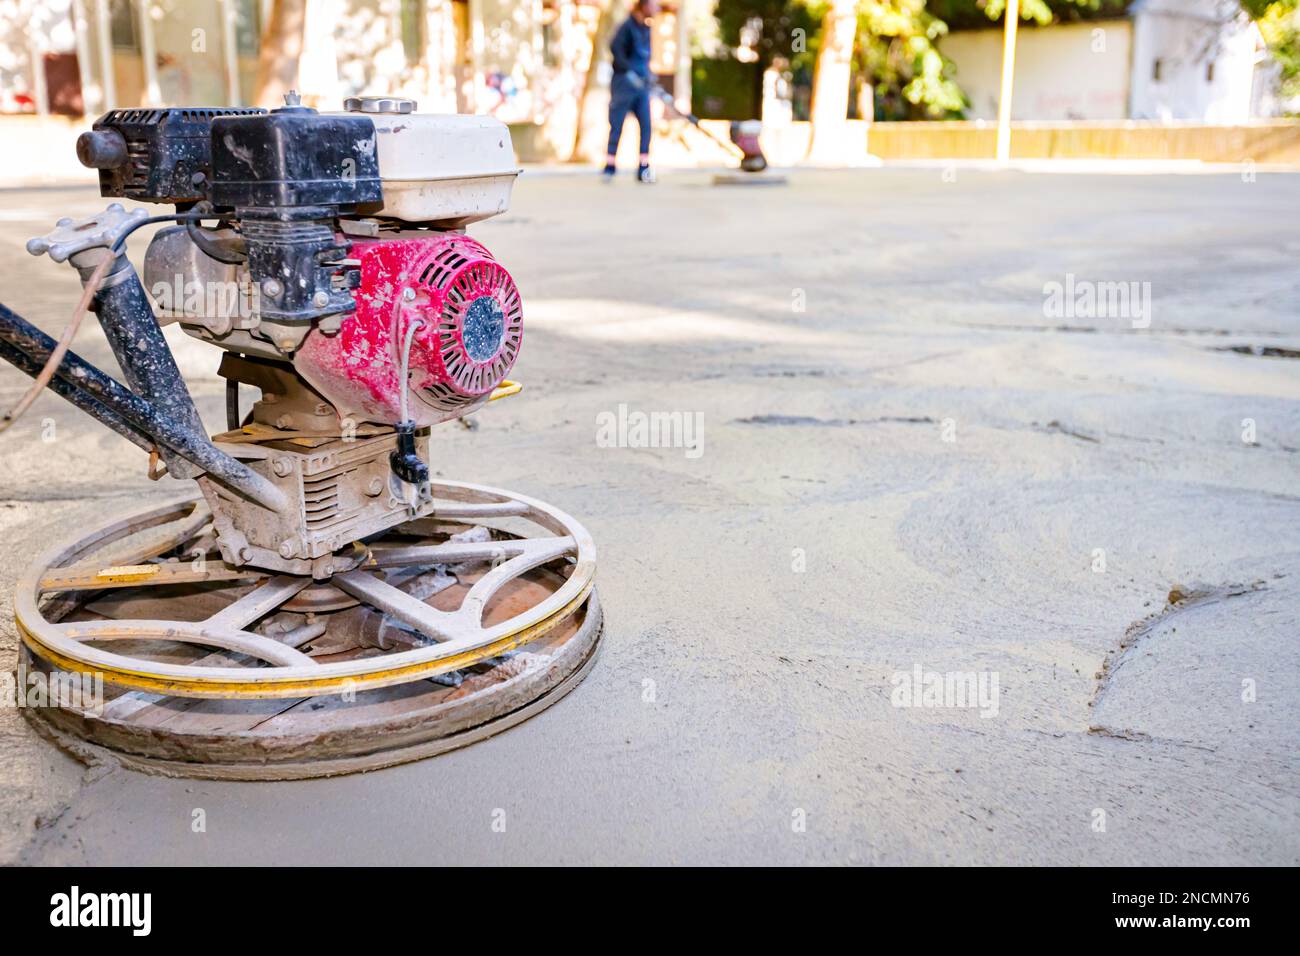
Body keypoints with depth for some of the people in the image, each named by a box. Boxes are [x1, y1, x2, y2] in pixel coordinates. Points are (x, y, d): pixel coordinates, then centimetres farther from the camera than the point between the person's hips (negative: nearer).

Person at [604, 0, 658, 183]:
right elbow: (615, 48, -24)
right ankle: (609, 168, 5)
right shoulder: (628, 26, -10)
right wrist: (629, 72, -30)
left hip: (641, 85, 7)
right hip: (623, 83, -7)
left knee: (646, 125, -1)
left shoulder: (646, 30, 13)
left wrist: (648, 75, 13)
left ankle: (643, 169, 1)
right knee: (616, 126, -2)